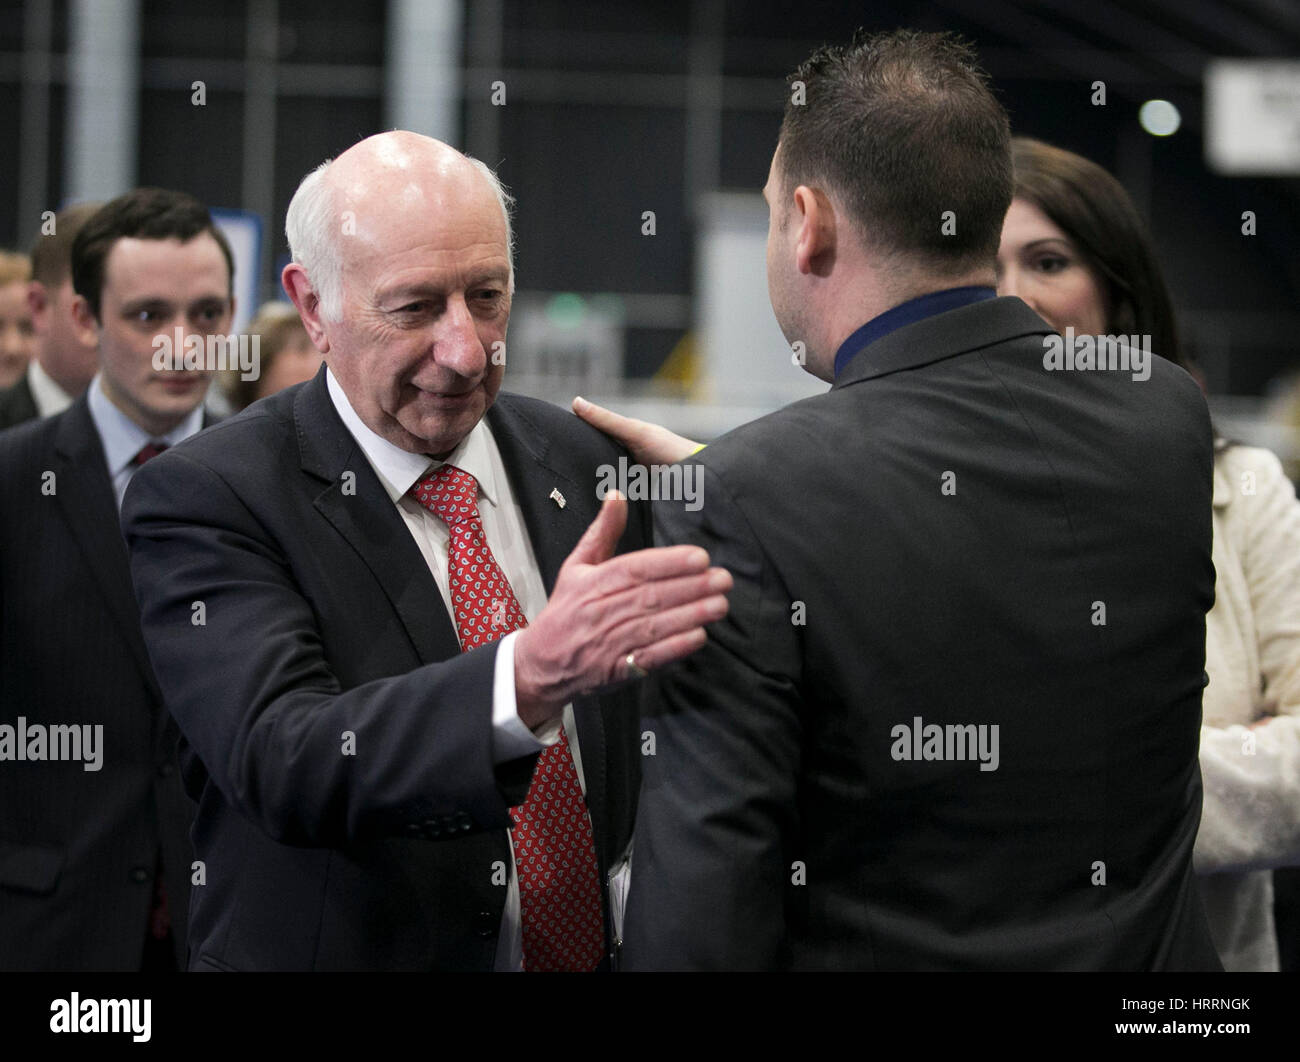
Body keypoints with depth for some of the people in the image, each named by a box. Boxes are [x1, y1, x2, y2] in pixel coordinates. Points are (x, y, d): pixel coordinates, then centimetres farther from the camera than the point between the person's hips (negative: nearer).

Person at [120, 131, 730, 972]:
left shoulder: (582, 462, -1)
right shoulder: (203, 500, -16)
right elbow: (281, 761, -30)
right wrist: (530, 675, -44)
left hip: (597, 950, 4)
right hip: (337, 951, -4)